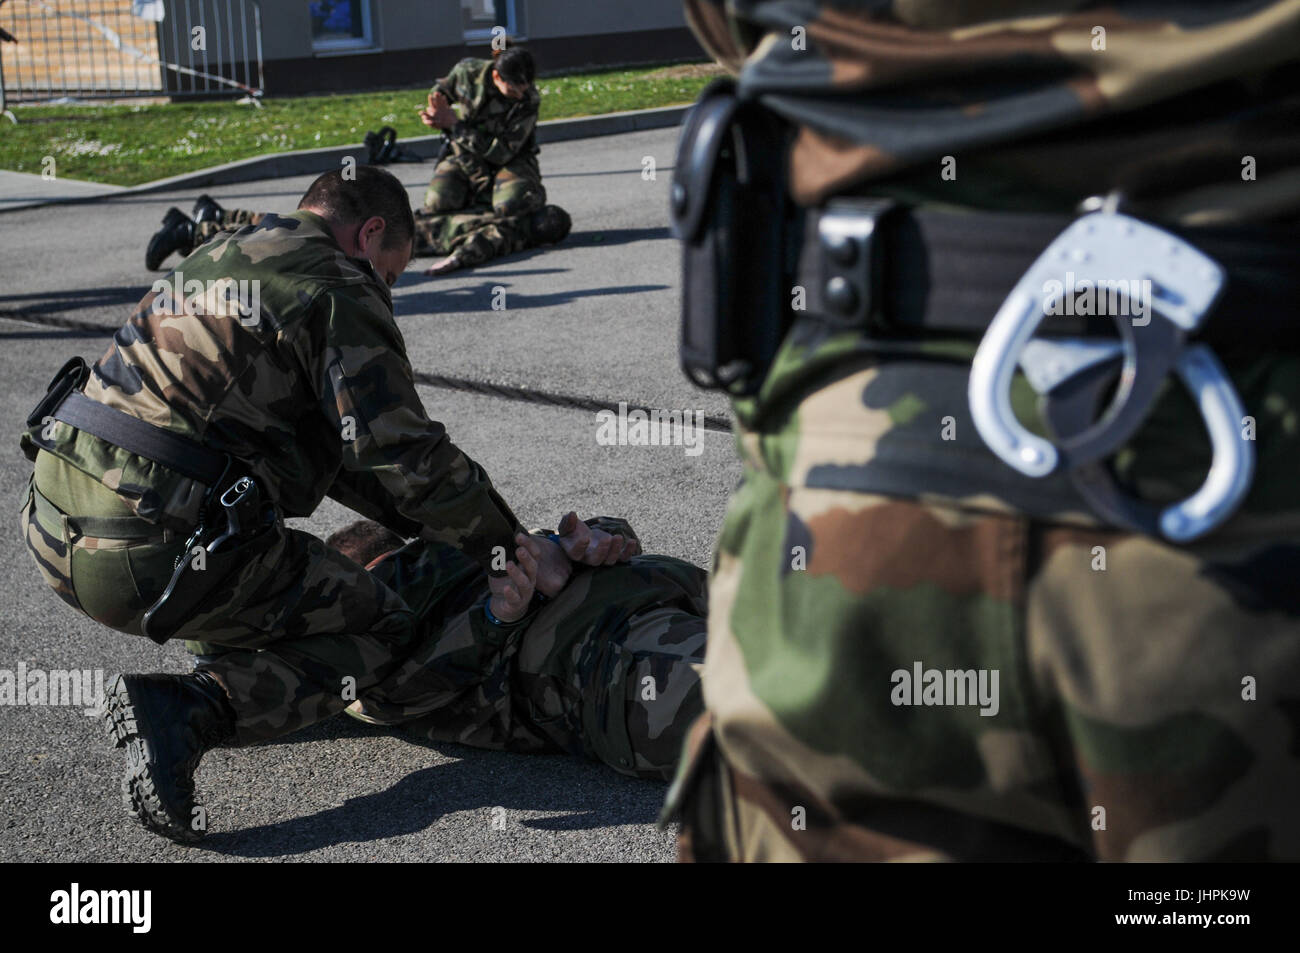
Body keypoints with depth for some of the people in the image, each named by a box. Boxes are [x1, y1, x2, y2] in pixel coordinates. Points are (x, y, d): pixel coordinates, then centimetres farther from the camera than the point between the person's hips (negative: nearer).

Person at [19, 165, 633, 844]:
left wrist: (432, 525, 26)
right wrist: (513, 549, 3)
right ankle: (192, 711, -12)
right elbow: (406, 454, -11)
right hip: (156, 554, -9)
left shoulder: (217, 258, 24)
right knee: (384, 630, 7)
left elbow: (324, 439, 27)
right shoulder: (337, 288, -4)